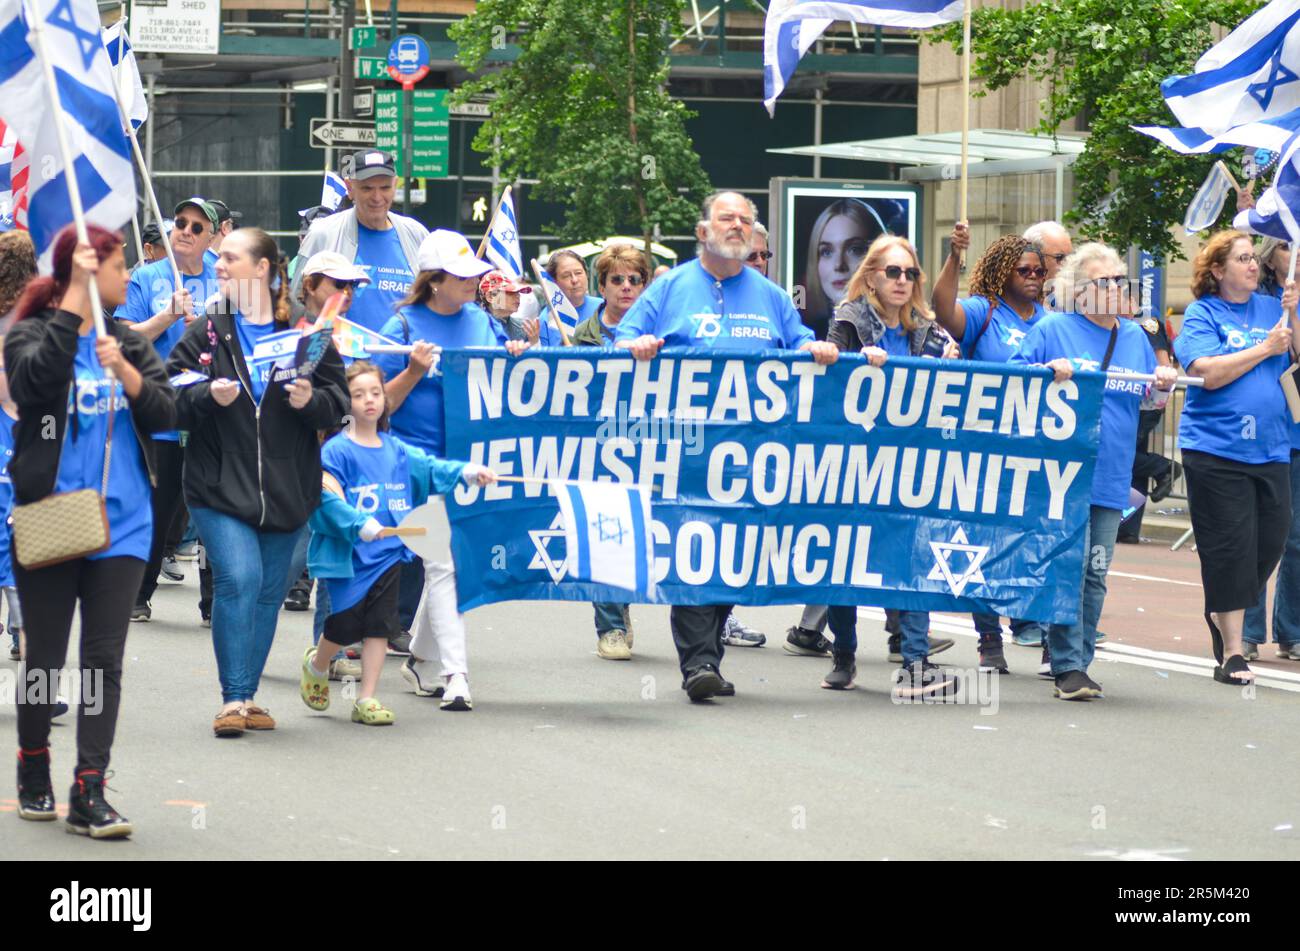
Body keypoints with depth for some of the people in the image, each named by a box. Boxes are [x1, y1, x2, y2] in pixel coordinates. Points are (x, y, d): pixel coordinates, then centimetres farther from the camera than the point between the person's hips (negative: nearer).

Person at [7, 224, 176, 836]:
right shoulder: (32, 336, -2)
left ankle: (89, 793, -4)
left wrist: (124, 369, -17)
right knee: (45, 658, 6)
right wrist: (75, 299, -24)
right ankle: (34, 773, 26)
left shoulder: (129, 343, 11)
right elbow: (32, 381, -24)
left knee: (104, 661, -3)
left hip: (121, 526, 3)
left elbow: (165, 414, 0)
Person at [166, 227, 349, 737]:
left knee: (270, 590, 8)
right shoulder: (205, 332, 4)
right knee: (237, 579, -16)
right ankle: (233, 699, -11)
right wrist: (207, 395, -17)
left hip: (286, 489, 2)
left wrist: (312, 400, -17)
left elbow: (338, 403, 4)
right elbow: (171, 398, 1)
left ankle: (248, 695, 20)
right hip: (220, 484, -2)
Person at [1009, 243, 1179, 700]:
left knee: (1095, 575, 8)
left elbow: (1148, 400, 20)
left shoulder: (1135, 336, 16)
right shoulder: (1052, 329, 1)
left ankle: (1078, 663, 16)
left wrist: (1162, 386, -1)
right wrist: (1047, 370, -18)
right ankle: (1067, 667, -9)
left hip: (1110, 477, 5)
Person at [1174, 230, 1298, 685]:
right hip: (1216, 449, -5)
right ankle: (1231, 654, 2)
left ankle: (1223, 613, 31)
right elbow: (1209, 373, -15)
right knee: (1229, 548, -4)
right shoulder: (1202, 314, -2)